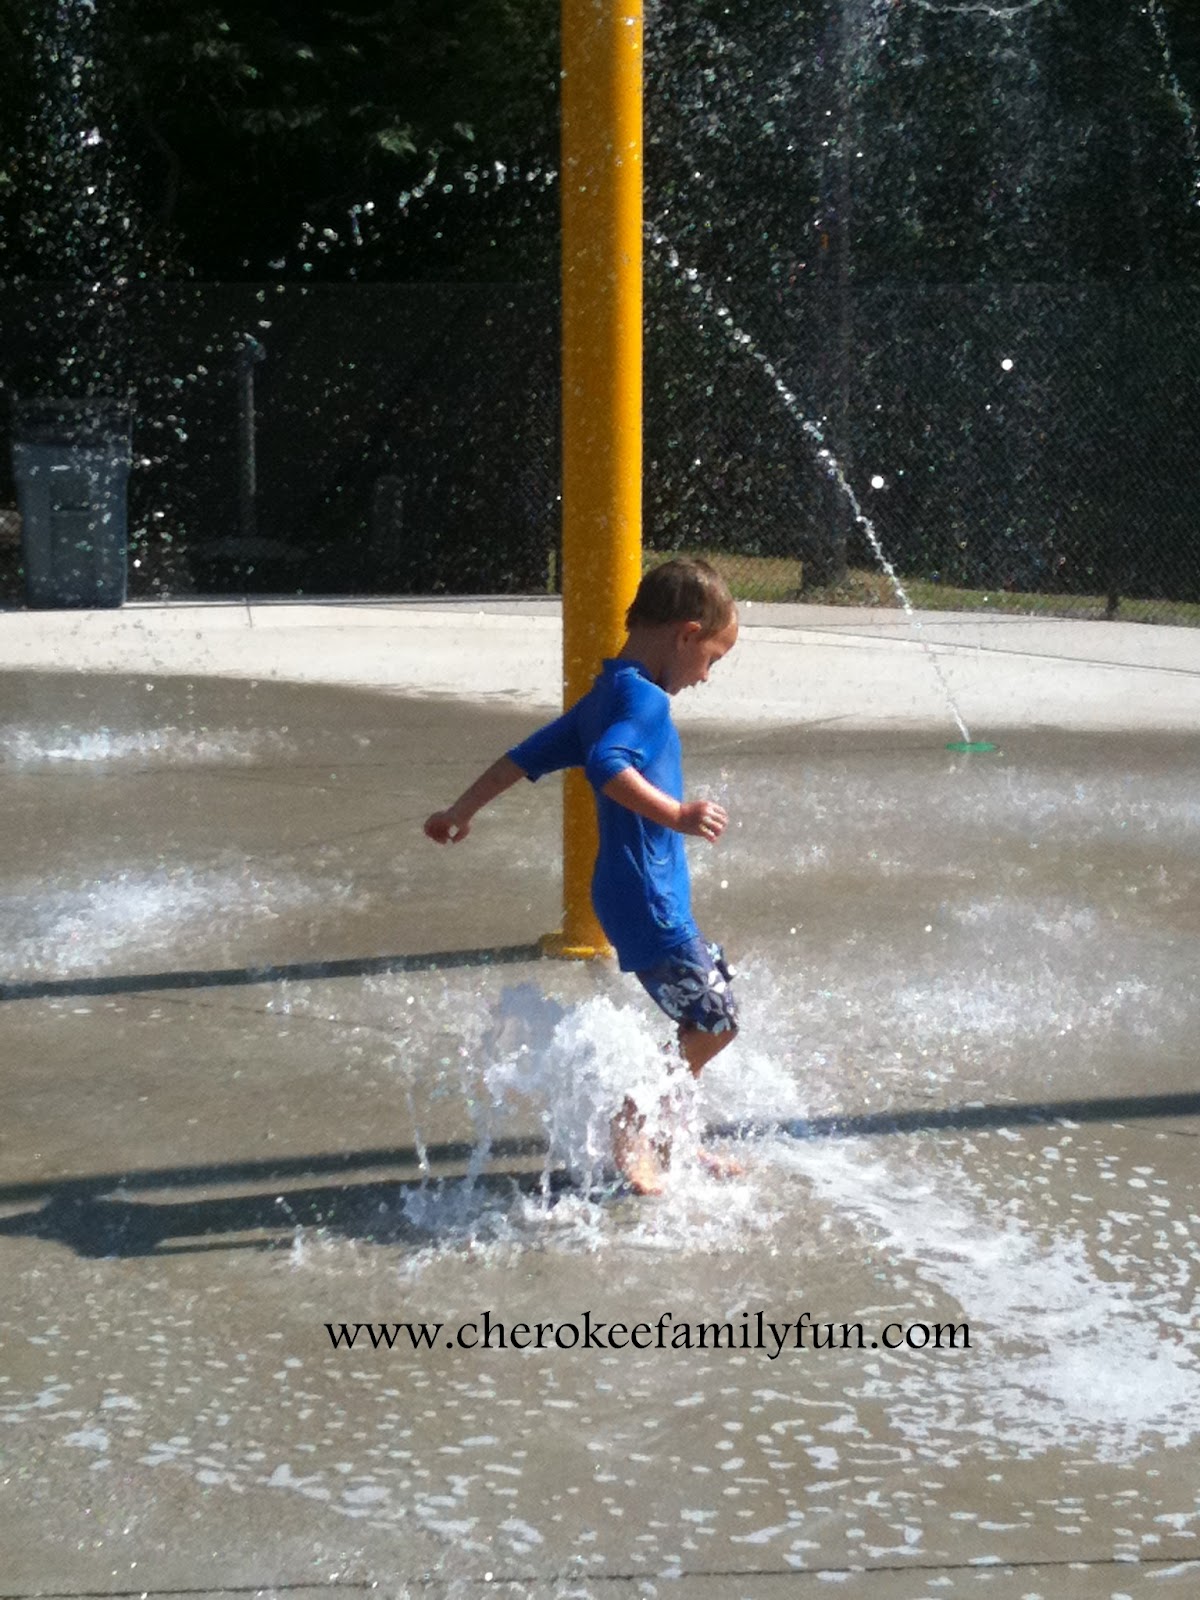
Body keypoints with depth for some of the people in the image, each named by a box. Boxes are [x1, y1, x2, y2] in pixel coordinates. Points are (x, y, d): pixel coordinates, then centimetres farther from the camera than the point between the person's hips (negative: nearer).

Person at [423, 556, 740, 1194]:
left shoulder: (604, 697, 14)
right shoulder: (645, 699, -16)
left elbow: (527, 756, 19)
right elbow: (608, 765, -34)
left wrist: (462, 811, 25)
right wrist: (677, 815, -37)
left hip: (643, 895, 10)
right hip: (649, 898, -10)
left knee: (706, 1019, 17)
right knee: (713, 1019, -5)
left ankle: (668, 1140, 25)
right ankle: (631, 1132, 5)